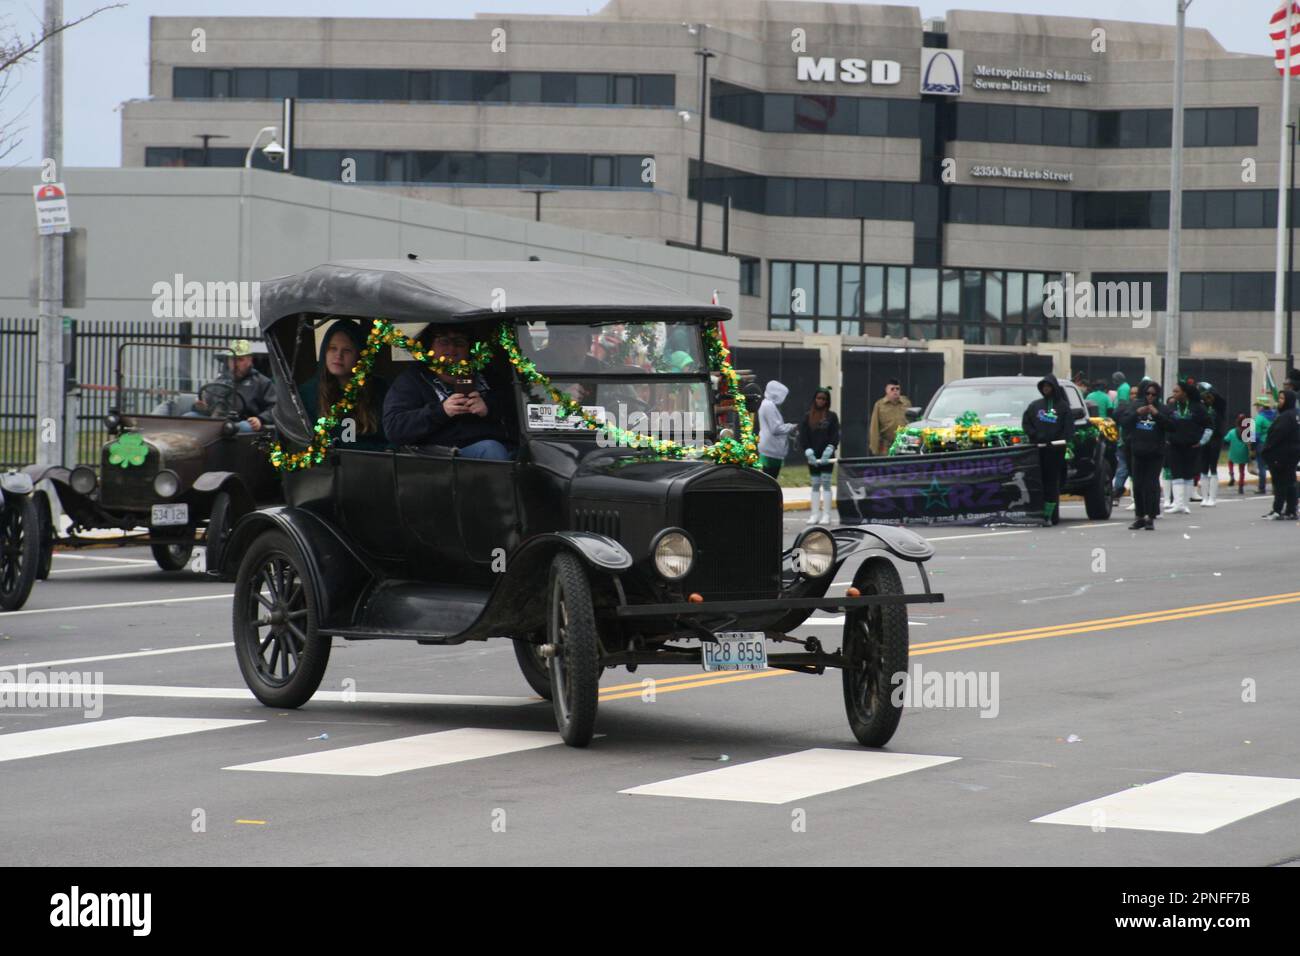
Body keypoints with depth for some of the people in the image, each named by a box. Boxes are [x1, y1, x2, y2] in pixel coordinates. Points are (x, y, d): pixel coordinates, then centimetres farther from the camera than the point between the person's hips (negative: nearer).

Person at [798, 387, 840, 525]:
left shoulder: (832, 416, 3)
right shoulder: (808, 417, 6)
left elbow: (835, 436, -3)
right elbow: (803, 436, 2)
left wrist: (828, 452, -15)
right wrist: (809, 453, -10)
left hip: (827, 456, -2)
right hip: (813, 457, 2)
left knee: (826, 484, -3)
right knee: (815, 485, 5)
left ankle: (826, 515, -3)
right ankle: (814, 514, 5)